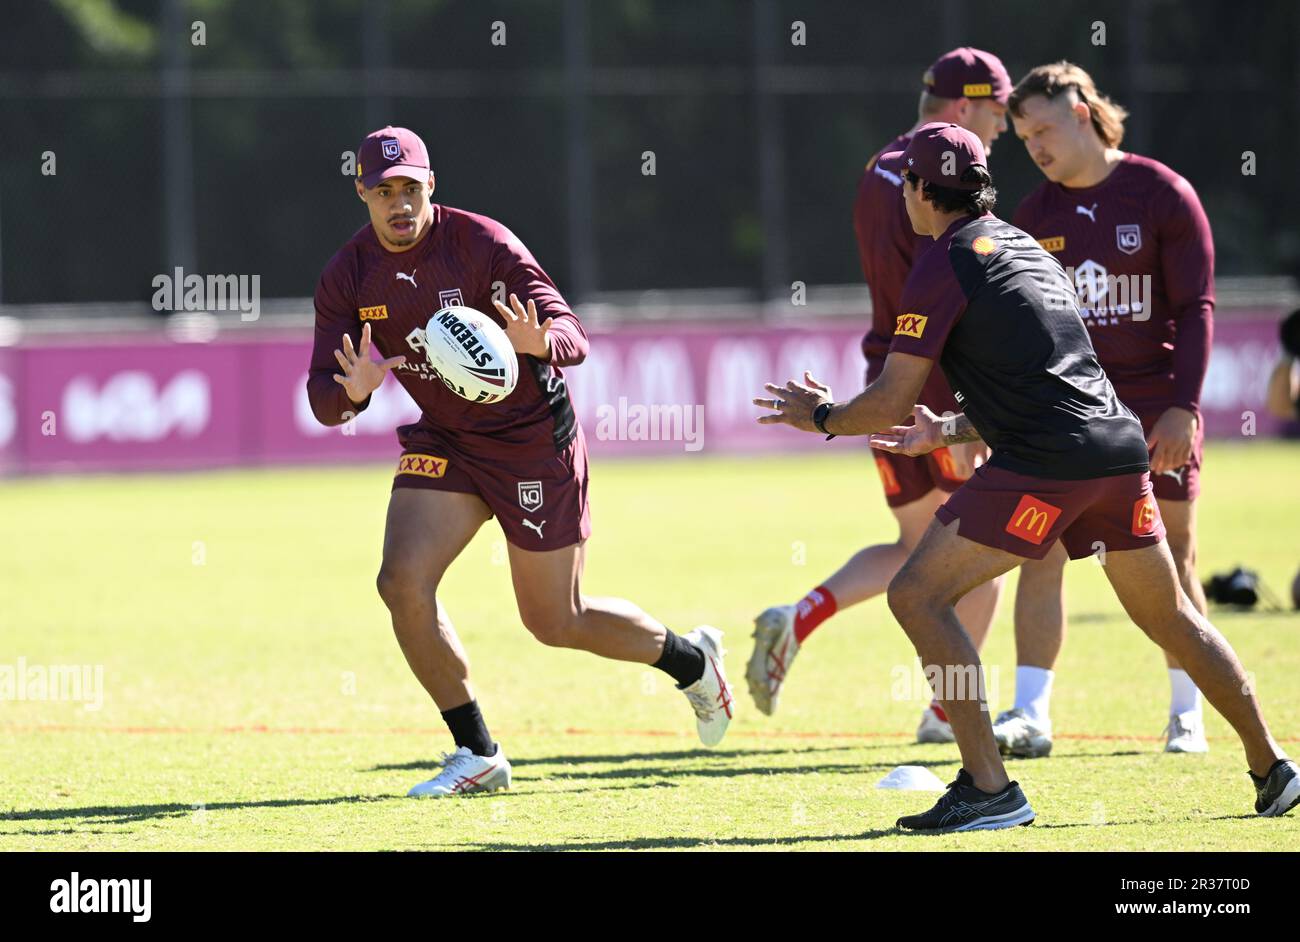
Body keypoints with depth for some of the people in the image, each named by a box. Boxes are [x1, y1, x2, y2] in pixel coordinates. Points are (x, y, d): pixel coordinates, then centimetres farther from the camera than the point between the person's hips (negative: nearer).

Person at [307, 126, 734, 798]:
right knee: (402, 581, -16)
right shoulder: (348, 276, -8)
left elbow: (574, 336, -25)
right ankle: (477, 755, -3)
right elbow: (322, 400, -11)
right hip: (444, 441, 4)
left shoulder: (481, 243, -20)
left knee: (556, 622, 4)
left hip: (535, 440, -4)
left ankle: (690, 660, 33)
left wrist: (541, 343, -49)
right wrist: (353, 390, -35)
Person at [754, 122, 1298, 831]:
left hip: (1048, 464, -9)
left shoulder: (943, 265, -3)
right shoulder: (1024, 247, 23)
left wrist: (823, 417, 13)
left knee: (917, 595, -6)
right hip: (1120, 447, 9)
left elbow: (889, 403, -5)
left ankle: (989, 788, -12)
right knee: (1169, 616, 21)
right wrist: (947, 431, 35)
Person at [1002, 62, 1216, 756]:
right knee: (1040, 552, -7)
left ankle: (1187, 716, 13)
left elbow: (1195, 308, -6)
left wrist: (1183, 407, -14)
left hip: (1155, 407, -3)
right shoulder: (1033, 215, 7)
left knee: (1171, 561, 2)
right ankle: (1030, 716, -7)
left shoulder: (1162, 195, -5)